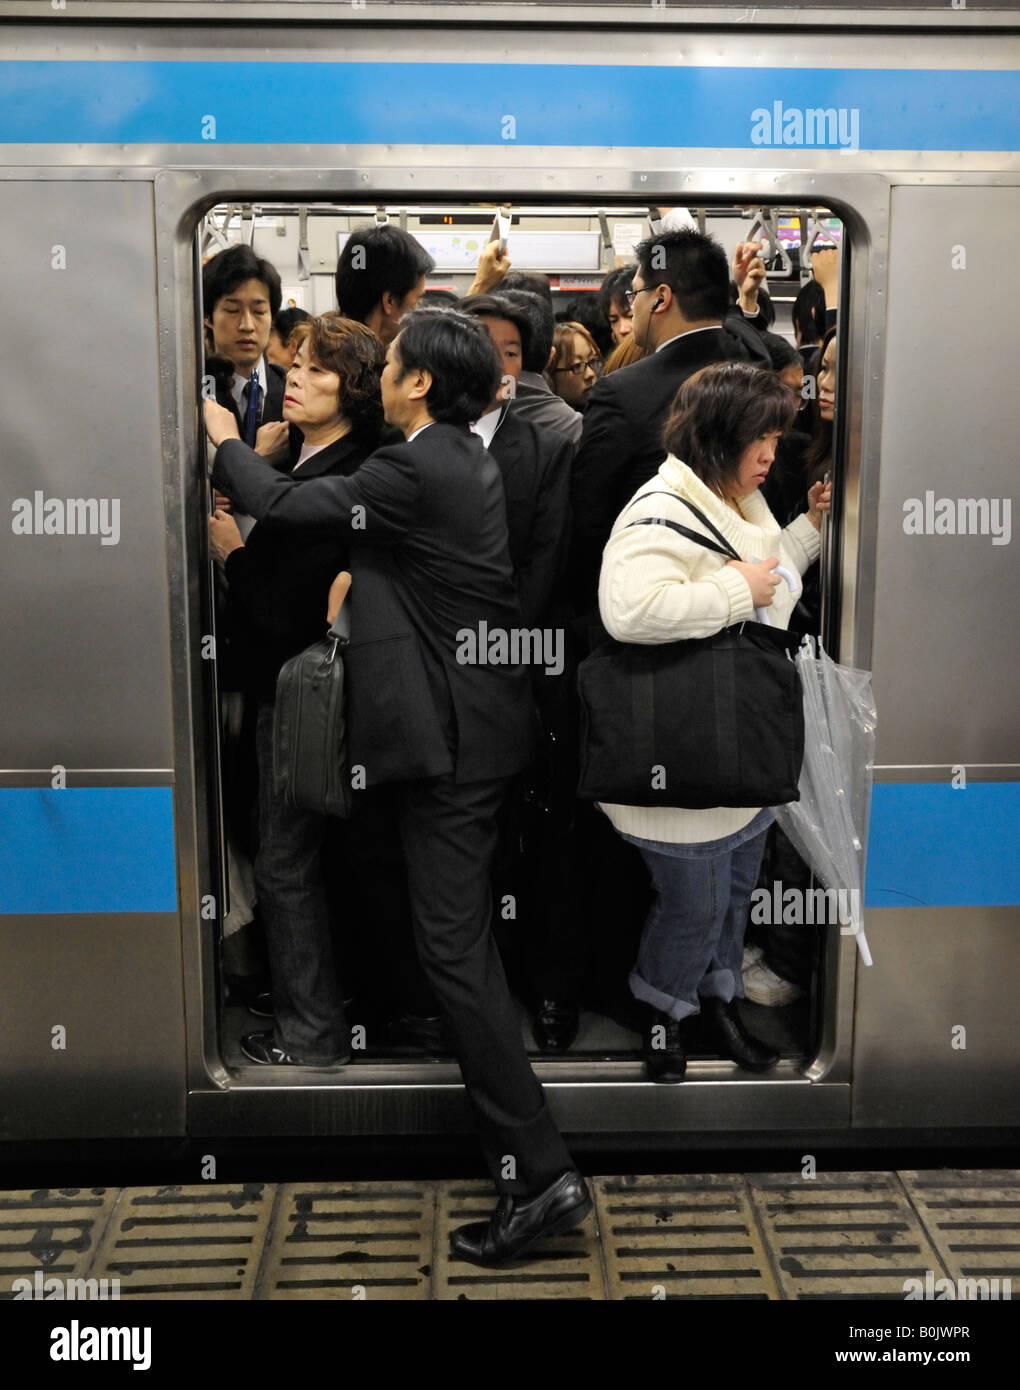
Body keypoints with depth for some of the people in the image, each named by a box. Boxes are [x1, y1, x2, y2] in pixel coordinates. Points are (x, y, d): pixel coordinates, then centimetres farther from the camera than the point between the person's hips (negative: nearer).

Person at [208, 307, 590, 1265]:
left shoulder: (415, 473, -18)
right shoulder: (466, 459, 11)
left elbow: (278, 502, -12)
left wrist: (224, 440, 5)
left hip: (449, 732, -10)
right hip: (476, 720, 10)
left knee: (452, 944, -7)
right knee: (464, 933, 24)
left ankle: (539, 1173, -3)